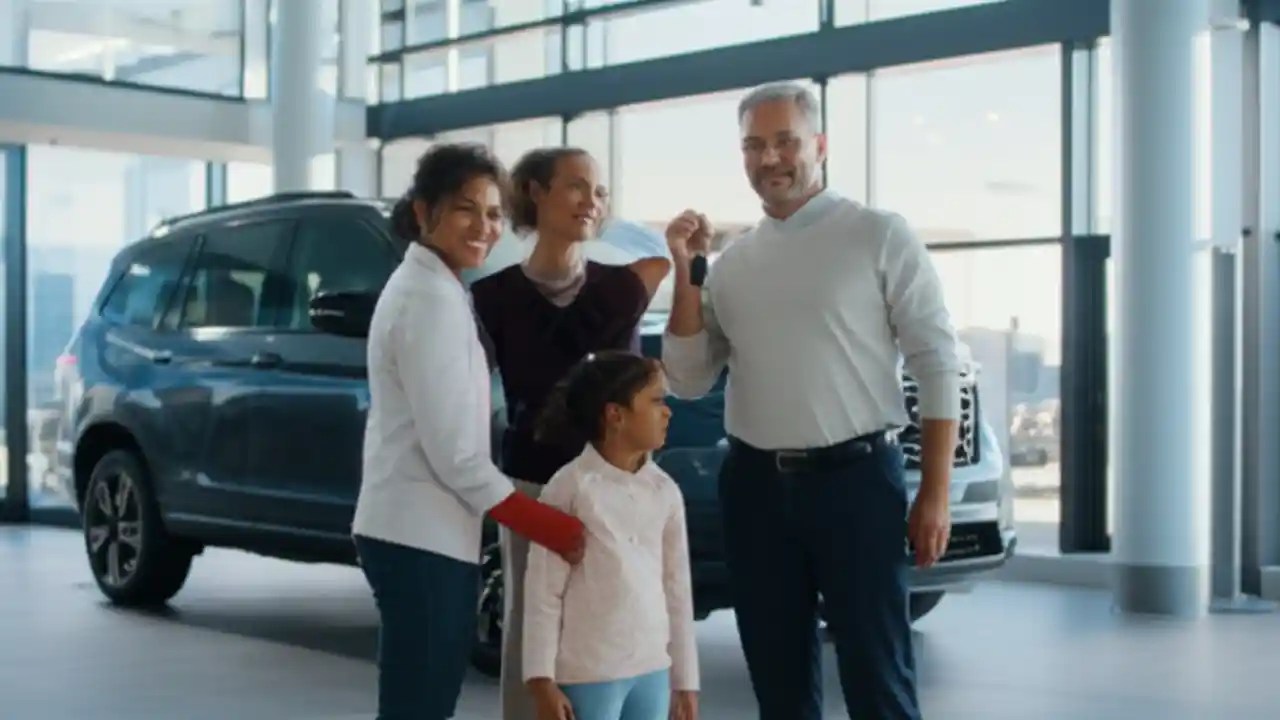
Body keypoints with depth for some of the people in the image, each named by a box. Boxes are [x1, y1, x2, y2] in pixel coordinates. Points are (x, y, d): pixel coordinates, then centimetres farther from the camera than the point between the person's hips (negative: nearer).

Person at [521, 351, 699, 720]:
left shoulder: (664, 490, 7)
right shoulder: (572, 487, -9)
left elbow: (677, 589, 11)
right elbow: (543, 593, -8)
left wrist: (685, 680, 12)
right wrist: (543, 680, -11)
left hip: (652, 669, 6)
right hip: (587, 672, -5)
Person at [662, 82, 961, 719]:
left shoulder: (879, 237, -2)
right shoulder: (730, 263, 11)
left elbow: (937, 364, -5)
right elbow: (688, 382, 10)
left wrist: (934, 495, -10)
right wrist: (685, 272, 0)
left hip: (856, 477, -5)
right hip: (755, 487, 5)